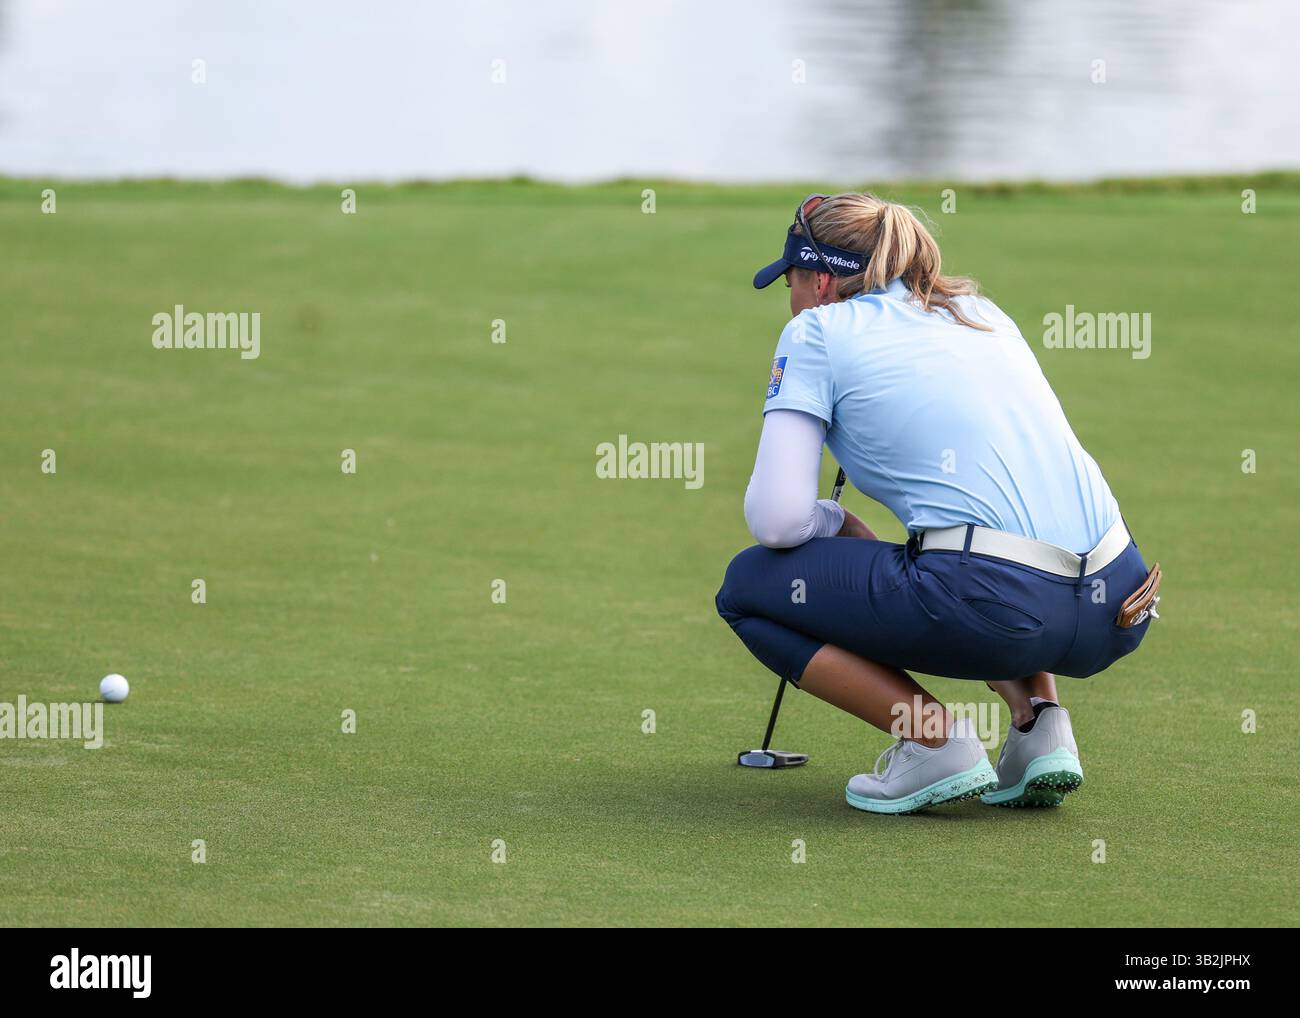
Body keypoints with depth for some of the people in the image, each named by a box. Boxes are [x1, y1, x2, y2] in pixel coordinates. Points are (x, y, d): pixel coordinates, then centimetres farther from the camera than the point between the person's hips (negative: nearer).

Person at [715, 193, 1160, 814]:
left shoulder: (818, 331, 7)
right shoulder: (980, 310, 26)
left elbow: (775, 519, -2)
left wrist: (837, 525, 19)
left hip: (1003, 609, -7)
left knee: (748, 587, 13)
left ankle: (935, 742, 1)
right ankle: (1039, 720, 15)